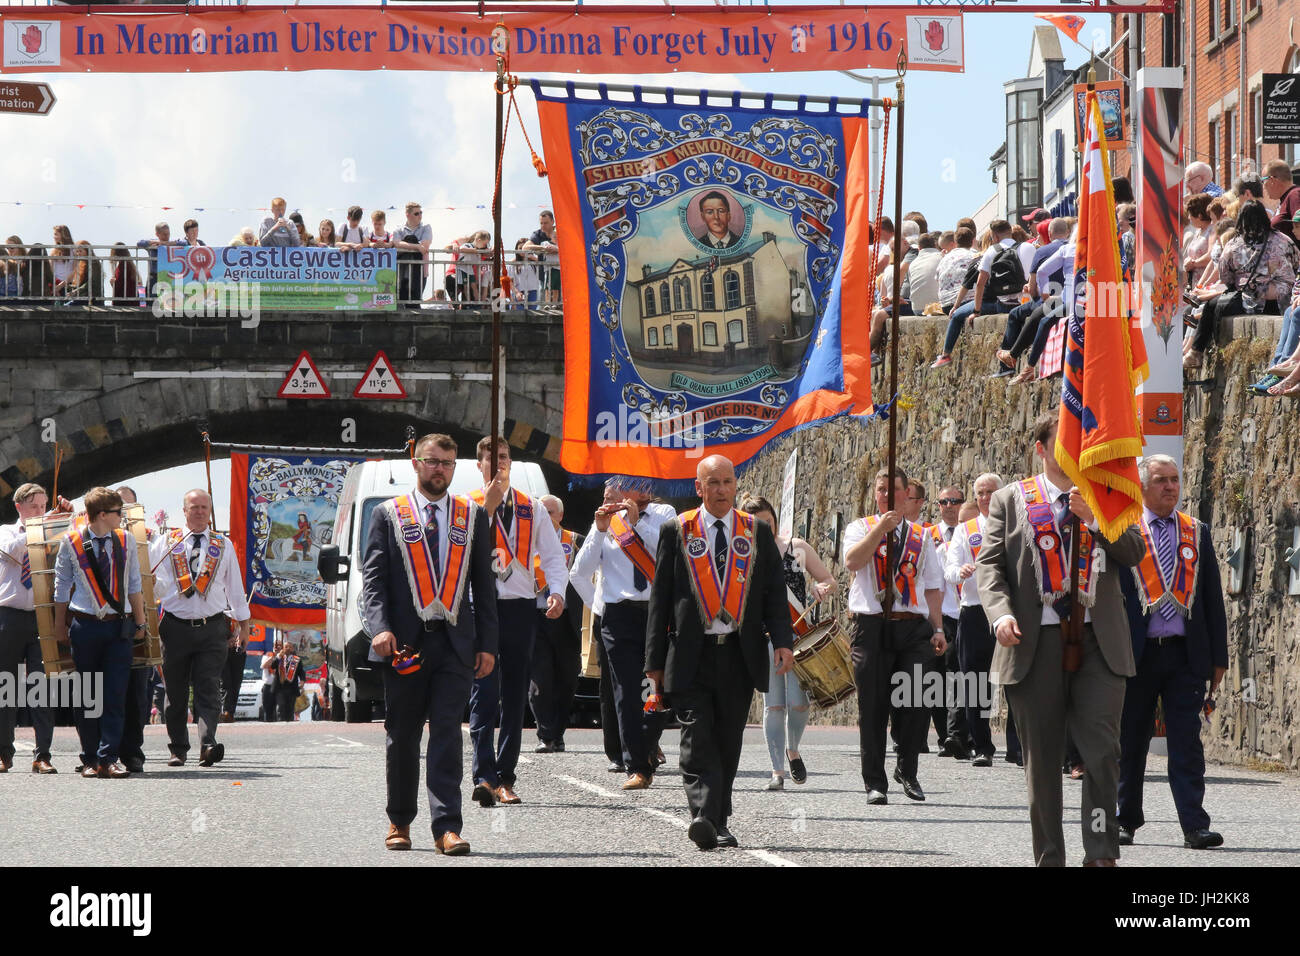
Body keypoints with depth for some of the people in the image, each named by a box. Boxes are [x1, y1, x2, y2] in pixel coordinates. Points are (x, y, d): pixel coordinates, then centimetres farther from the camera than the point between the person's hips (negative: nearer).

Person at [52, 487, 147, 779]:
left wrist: (139, 623, 11)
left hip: (119, 625, 2)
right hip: (85, 624, -2)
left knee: (116, 695, -7)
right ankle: (90, 759, 11)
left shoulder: (124, 541, 7)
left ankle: (108, 759, -7)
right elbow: (62, 586, 6)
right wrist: (60, 627, 9)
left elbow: (134, 585, 13)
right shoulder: (71, 542, -1)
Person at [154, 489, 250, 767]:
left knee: (208, 689, -12)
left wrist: (243, 625, 15)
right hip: (176, 626, 0)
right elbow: (160, 586, 5)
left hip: (212, 629, 0)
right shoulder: (168, 543, 9)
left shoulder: (223, 546, 12)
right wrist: (154, 584, -19)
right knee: (176, 692, 5)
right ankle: (178, 749, 14)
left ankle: (208, 745, -22)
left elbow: (235, 588, 16)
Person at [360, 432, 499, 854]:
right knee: (402, 736, 7)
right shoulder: (388, 515, 6)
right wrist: (379, 628, -14)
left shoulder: (473, 516, 11)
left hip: (455, 643, 0)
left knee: (447, 734, -8)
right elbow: (372, 578, 1)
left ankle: (447, 827, -13)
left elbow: (483, 584, 12)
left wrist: (487, 644, 5)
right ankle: (399, 822, 20)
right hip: (405, 643, 0)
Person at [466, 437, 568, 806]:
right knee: (484, 693, -14)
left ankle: (505, 778, 13)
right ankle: (484, 776, -22)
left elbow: (553, 554, 11)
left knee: (515, 696, 7)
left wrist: (557, 592, -6)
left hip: (521, 608, 4)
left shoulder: (529, 508, 12)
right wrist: (488, 507, -17)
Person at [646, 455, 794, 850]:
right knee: (698, 741, -13)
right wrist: (655, 658, 2)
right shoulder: (676, 532, 6)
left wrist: (782, 639, -7)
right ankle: (703, 816, -24)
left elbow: (774, 591, 9)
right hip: (691, 655, -2)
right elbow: (660, 597, 6)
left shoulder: (757, 532, 10)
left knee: (727, 744, 6)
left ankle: (718, 825, 14)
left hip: (740, 655, 2)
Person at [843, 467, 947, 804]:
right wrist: (881, 528, -14)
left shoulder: (921, 536, 18)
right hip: (872, 626, -2)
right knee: (873, 707, -1)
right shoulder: (861, 528, 11)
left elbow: (933, 586, 16)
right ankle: (875, 782, 4)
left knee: (916, 705, -5)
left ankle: (907, 771, 14)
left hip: (914, 627, 2)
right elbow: (852, 561, -9)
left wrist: (937, 628, 7)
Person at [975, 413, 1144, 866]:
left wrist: (1094, 518, -11)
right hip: (1036, 643, 0)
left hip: (1099, 642, 0)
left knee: (1103, 750, -11)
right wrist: (1001, 613, -16)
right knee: (1042, 757, 4)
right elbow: (989, 562, 1)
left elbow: (1135, 552, 3)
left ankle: (1100, 852, -5)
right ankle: (1049, 856, 12)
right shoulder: (1010, 500, 9)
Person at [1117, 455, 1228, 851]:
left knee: (1187, 742, -3)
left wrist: (1218, 655, 7)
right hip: (1135, 653, -1)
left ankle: (1194, 826, -6)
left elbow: (1212, 598, 11)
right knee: (1129, 741, 7)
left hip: (1186, 654, 1)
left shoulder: (1197, 533, 10)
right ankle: (1126, 821, 19)